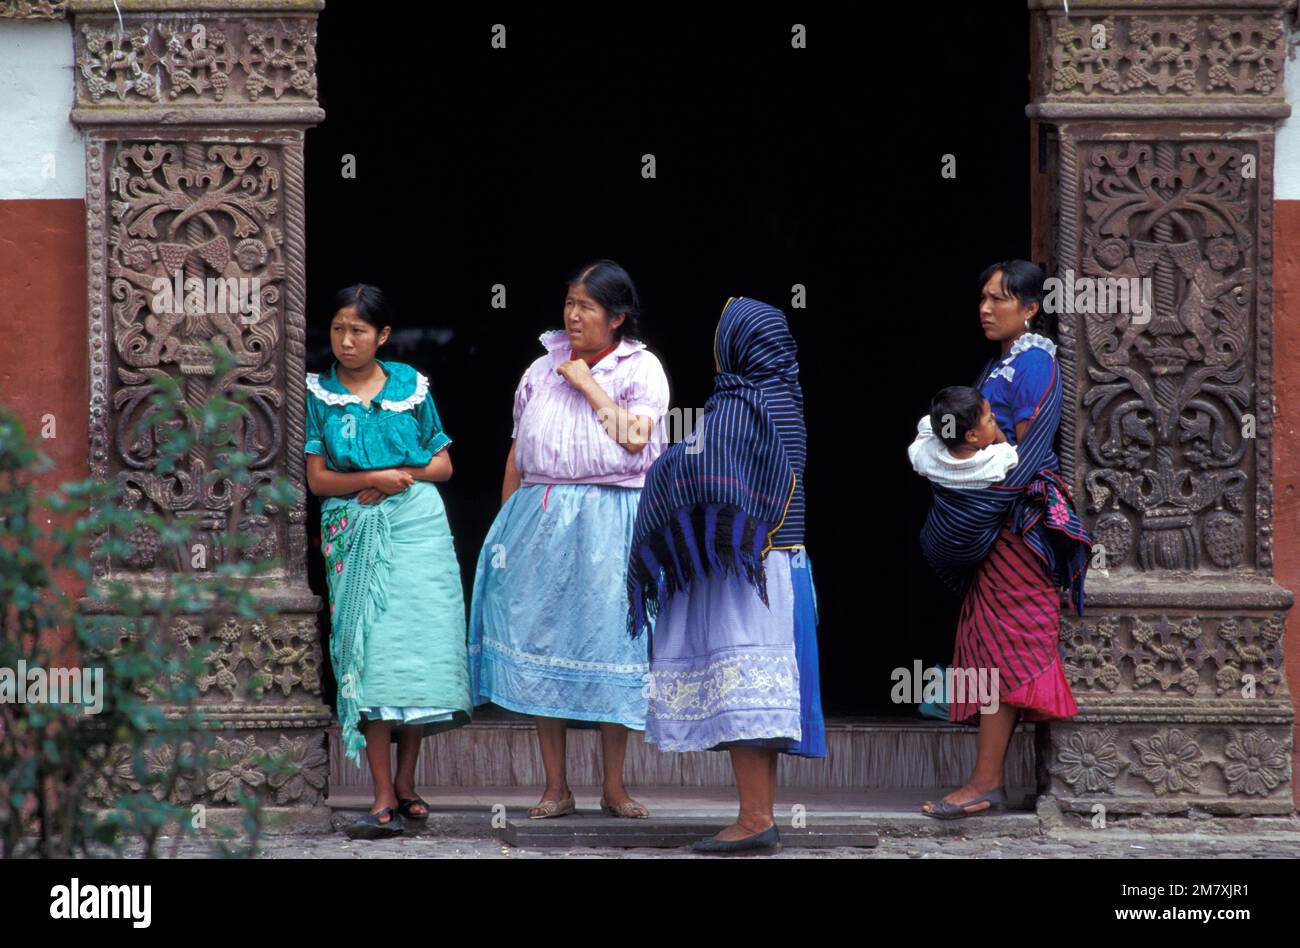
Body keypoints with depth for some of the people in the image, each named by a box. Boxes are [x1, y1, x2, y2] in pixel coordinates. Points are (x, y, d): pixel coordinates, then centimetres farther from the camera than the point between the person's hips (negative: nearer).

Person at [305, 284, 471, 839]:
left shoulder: (410, 386, 8)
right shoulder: (317, 394, 4)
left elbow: (443, 463, 12)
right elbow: (317, 479, -1)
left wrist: (404, 476, -7)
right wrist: (378, 477, -14)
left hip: (417, 526, 1)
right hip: (354, 534, -1)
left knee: (419, 645, -3)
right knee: (370, 654, -8)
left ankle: (406, 781, 10)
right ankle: (385, 798, -8)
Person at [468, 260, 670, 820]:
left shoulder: (641, 369, 2)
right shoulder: (543, 369, 13)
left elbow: (634, 437, -12)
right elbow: (517, 454, 16)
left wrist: (590, 386, -7)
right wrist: (507, 522, 10)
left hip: (609, 520, -3)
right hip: (540, 518, 3)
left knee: (609, 643, -3)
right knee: (540, 644, 0)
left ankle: (613, 788, 8)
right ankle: (556, 788, 7)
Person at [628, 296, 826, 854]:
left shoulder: (739, 407, -13)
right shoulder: (783, 400, 13)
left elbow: (697, 465, -25)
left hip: (739, 572, -9)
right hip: (781, 561, 9)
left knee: (735, 695, -10)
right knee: (760, 697, 10)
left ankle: (754, 820, -13)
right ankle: (762, 816, 12)